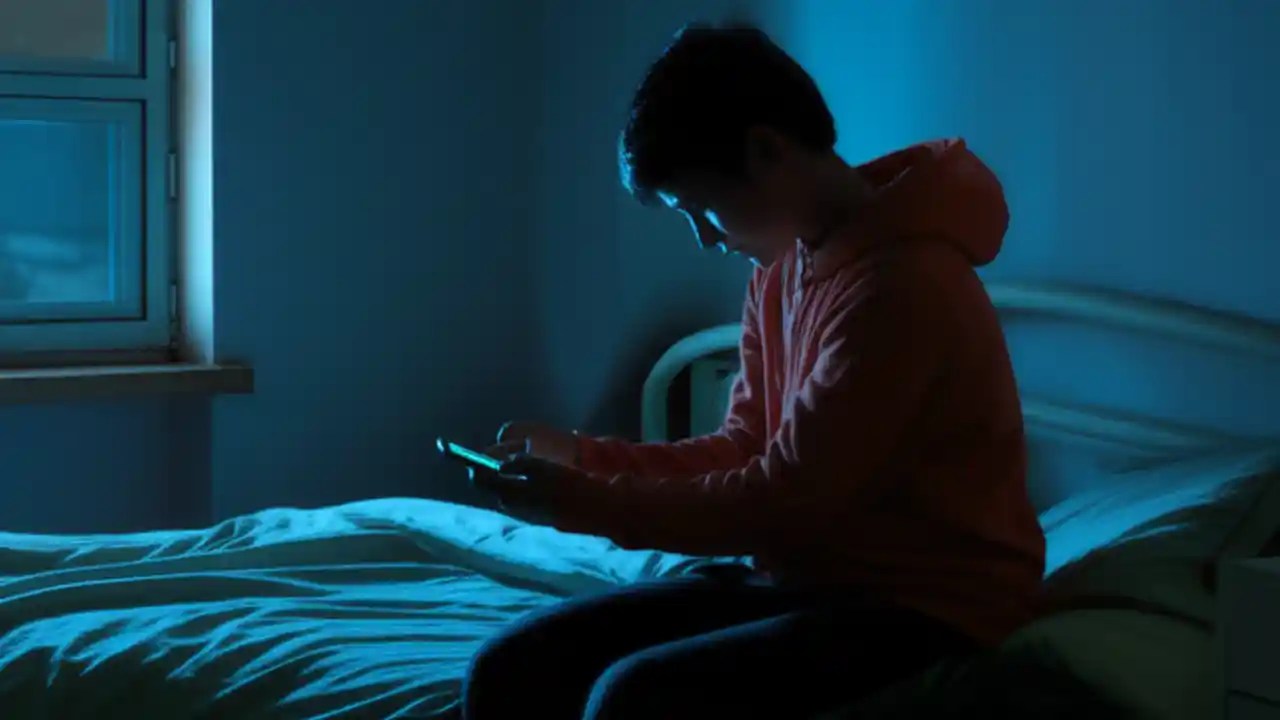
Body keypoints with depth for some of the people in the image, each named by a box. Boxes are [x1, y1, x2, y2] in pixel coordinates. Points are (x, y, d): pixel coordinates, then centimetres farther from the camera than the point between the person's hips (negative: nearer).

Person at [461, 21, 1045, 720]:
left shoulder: (902, 283, -21)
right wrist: (581, 456, 4)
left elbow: (788, 502, -20)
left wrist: (583, 503, -12)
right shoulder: (784, 267, 7)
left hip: (924, 603, -9)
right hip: (805, 576, 9)